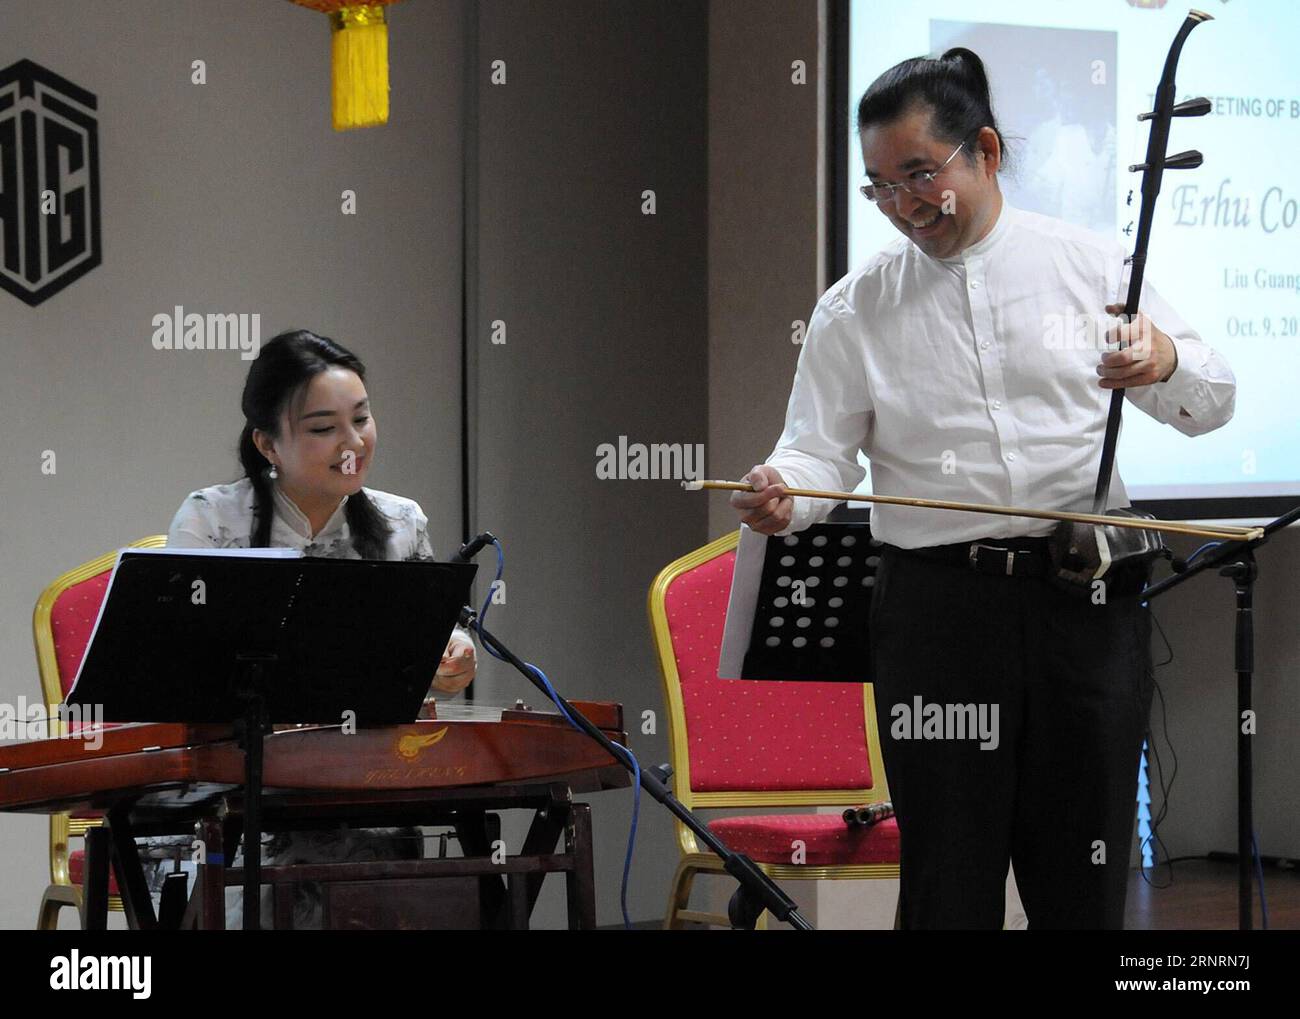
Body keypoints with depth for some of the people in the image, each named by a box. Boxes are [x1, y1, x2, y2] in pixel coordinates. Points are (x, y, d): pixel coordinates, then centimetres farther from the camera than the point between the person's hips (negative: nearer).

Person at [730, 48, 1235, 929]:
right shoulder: (855, 311, 8)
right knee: (948, 882, 0)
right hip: (937, 607, 0)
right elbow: (822, 448, 3)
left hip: (1086, 600, 0)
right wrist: (784, 495, -20)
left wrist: (1164, 362, -15)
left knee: (1083, 884, 5)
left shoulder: (1089, 266, 7)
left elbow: (1211, 404, 8)